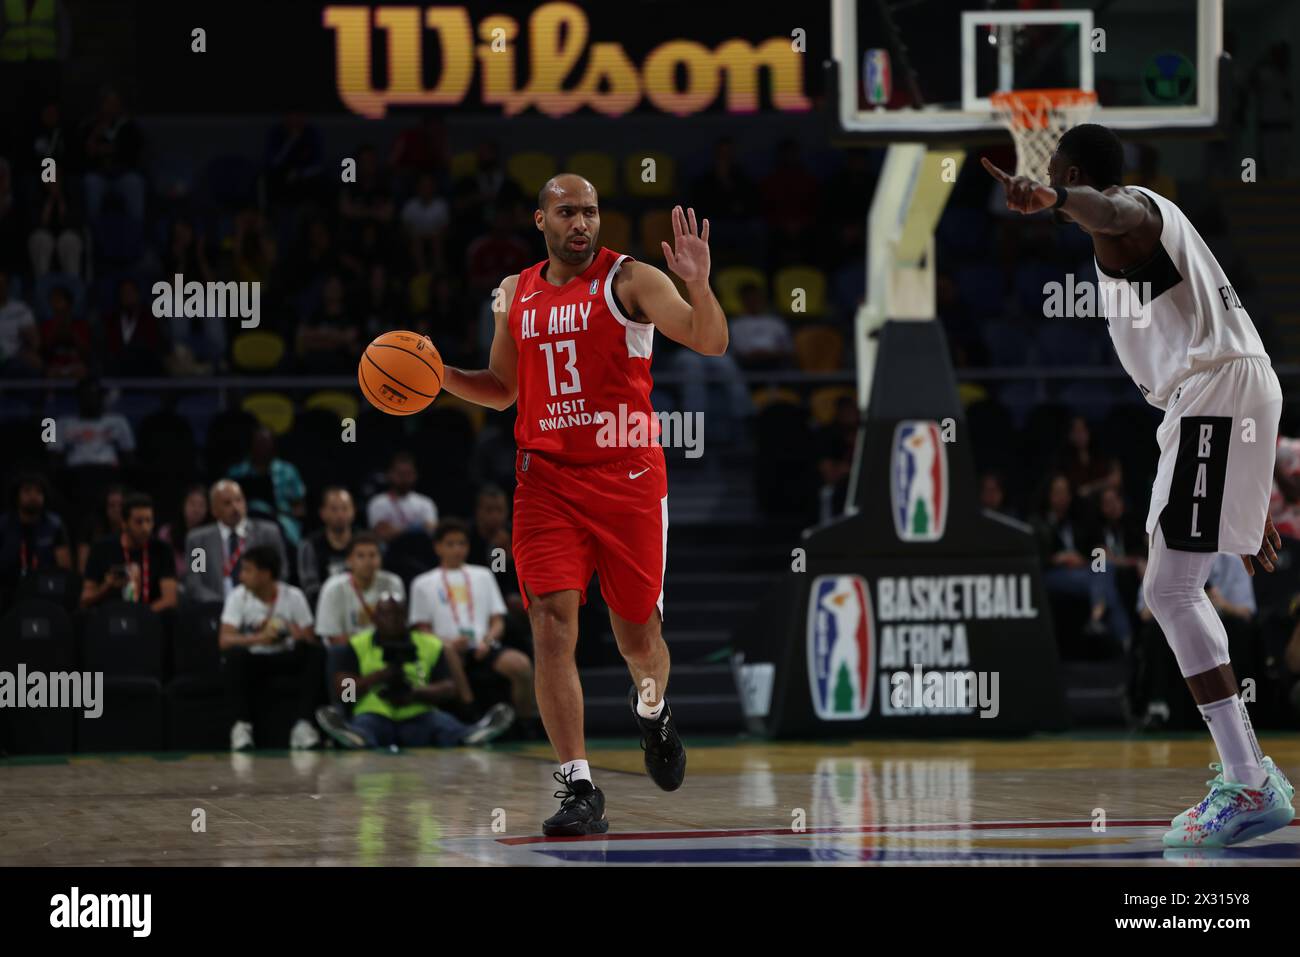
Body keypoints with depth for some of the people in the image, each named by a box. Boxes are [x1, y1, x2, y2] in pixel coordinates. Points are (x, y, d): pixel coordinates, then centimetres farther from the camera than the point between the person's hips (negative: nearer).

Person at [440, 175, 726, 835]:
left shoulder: (629, 280, -4)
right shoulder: (516, 294, 10)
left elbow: (711, 343, -16)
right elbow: (501, 388, 23)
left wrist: (698, 284, -34)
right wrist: (440, 375, 5)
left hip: (628, 478, -3)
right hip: (547, 478, 3)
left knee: (638, 636, 9)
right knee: (552, 627, -13)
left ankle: (652, 709, 45)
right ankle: (578, 790, -12)